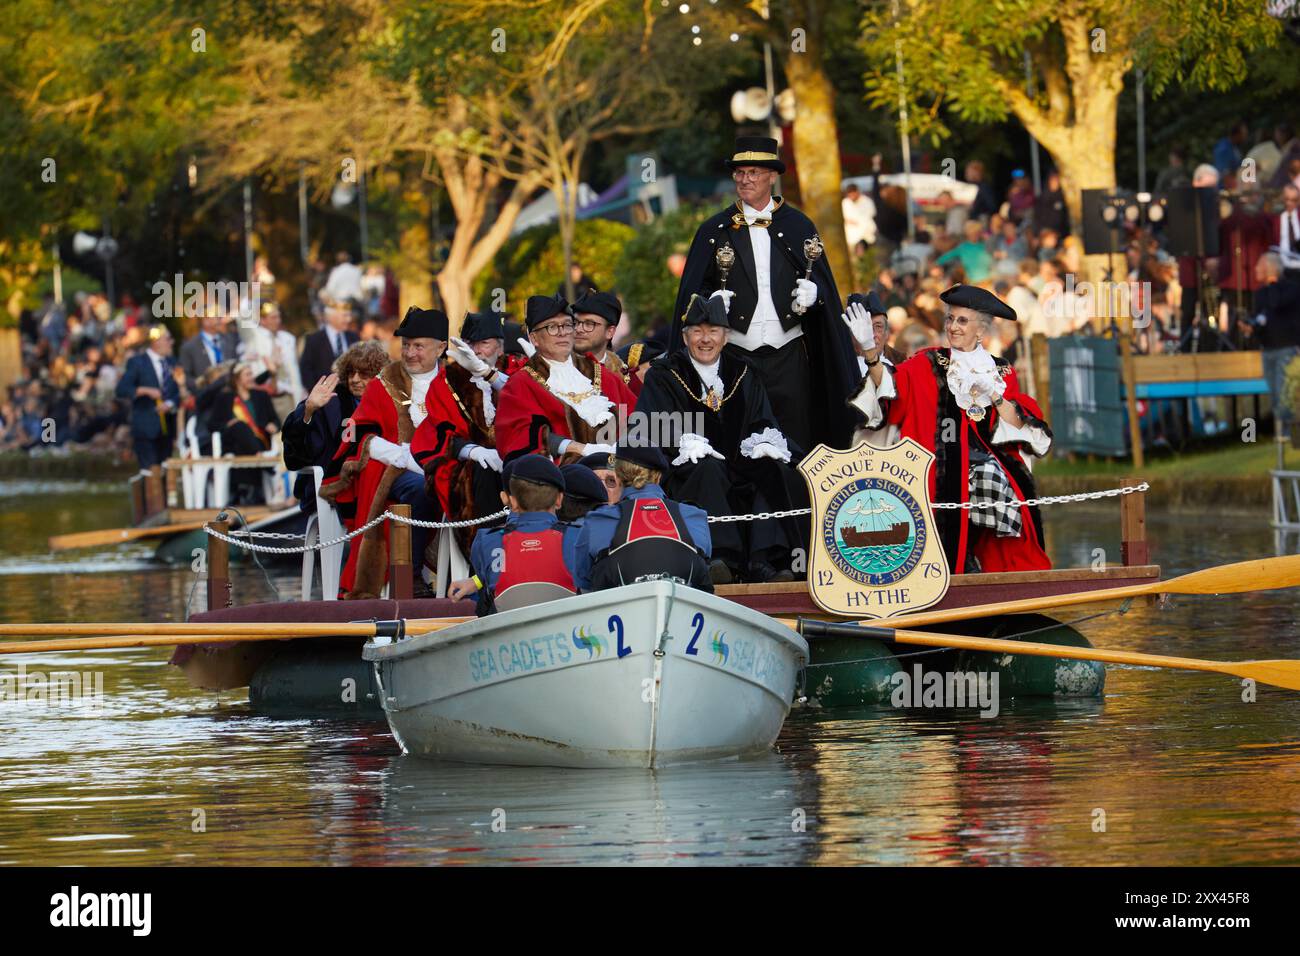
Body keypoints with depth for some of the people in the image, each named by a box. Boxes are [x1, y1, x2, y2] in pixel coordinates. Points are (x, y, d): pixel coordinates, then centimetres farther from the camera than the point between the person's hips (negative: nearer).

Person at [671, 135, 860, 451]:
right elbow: (693, 291, 6)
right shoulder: (714, 231, 9)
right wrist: (711, 302, -15)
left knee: (794, 446, -4)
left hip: (788, 356, 0)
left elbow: (821, 280, 9)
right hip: (735, 354, 0)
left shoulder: (798, 227, 10)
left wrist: (811, 293, -13)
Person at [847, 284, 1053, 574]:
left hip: (990, 460, 3)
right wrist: (871, 353, -25)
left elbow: (1019, 426, 7)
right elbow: (890, 389, -9)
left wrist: (996, 394, -7)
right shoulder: (928, 364, 10)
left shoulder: (1001, 372, 16)